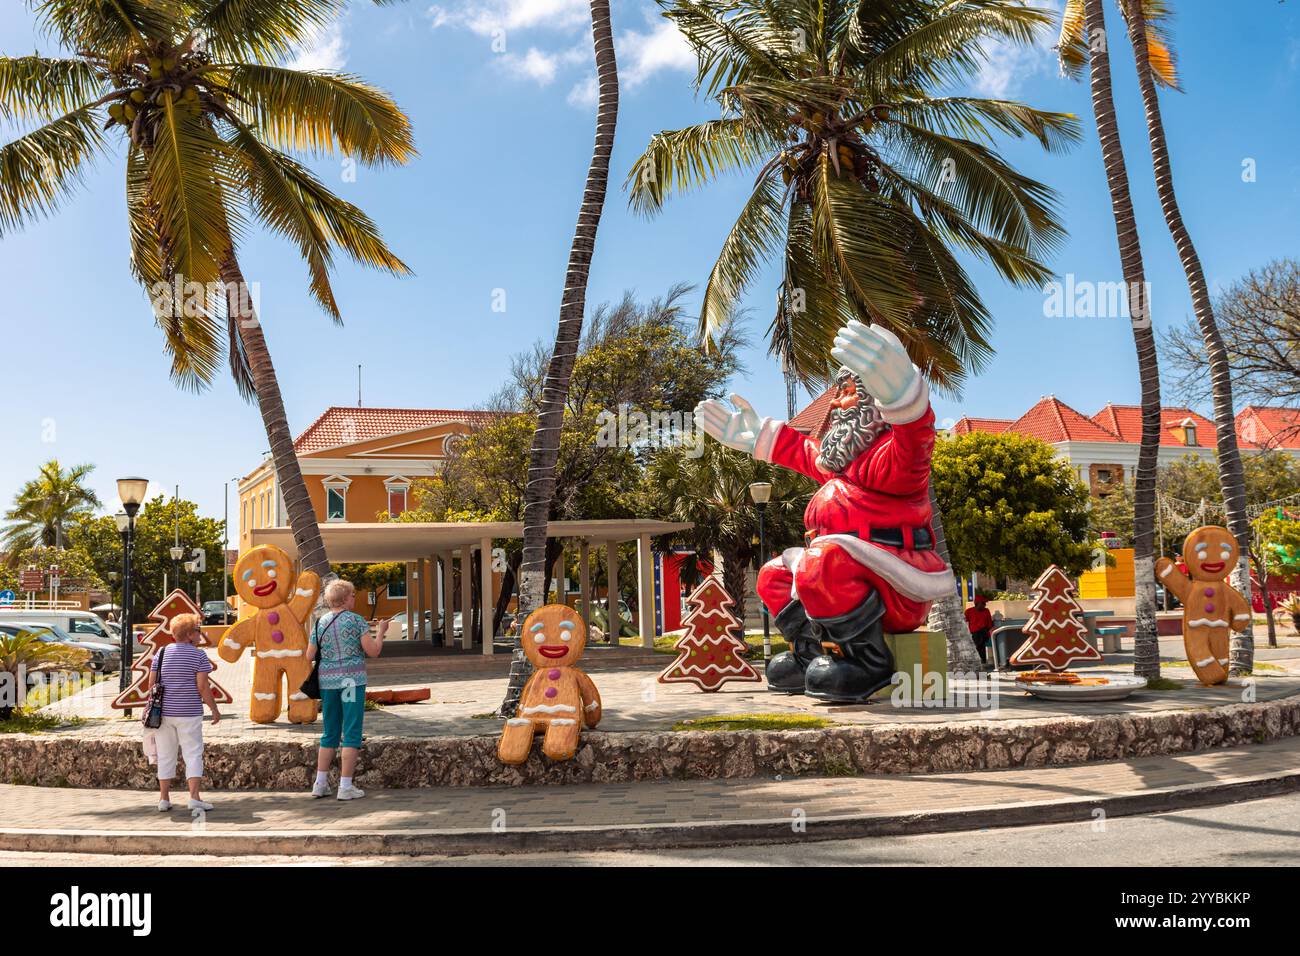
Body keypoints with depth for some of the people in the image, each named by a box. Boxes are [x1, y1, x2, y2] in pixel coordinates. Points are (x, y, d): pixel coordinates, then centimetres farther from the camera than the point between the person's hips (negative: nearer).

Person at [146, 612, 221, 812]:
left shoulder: (161, 653, 6)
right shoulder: (198, 655, -6)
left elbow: (151, 683, 5)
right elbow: (203, 686, -11)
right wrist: (214, 710, -2)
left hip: (164, 712, 4)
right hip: (189, 713, -4)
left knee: (165, 755, 12)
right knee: (193, 754, 0)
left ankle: (164, 799, 14)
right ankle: (194, 797, -10)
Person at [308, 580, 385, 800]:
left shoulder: (320, 624, 7)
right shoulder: (356, 620, -6)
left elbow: (309, 656, 8)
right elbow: (373, 651, -8)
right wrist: (380, 631, 8)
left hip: (327, 681, 5)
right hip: (352, 680, -5)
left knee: (330, 733, 15)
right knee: (351, 733, 0)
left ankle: (320, 783, 16)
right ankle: (345, 786, -2)